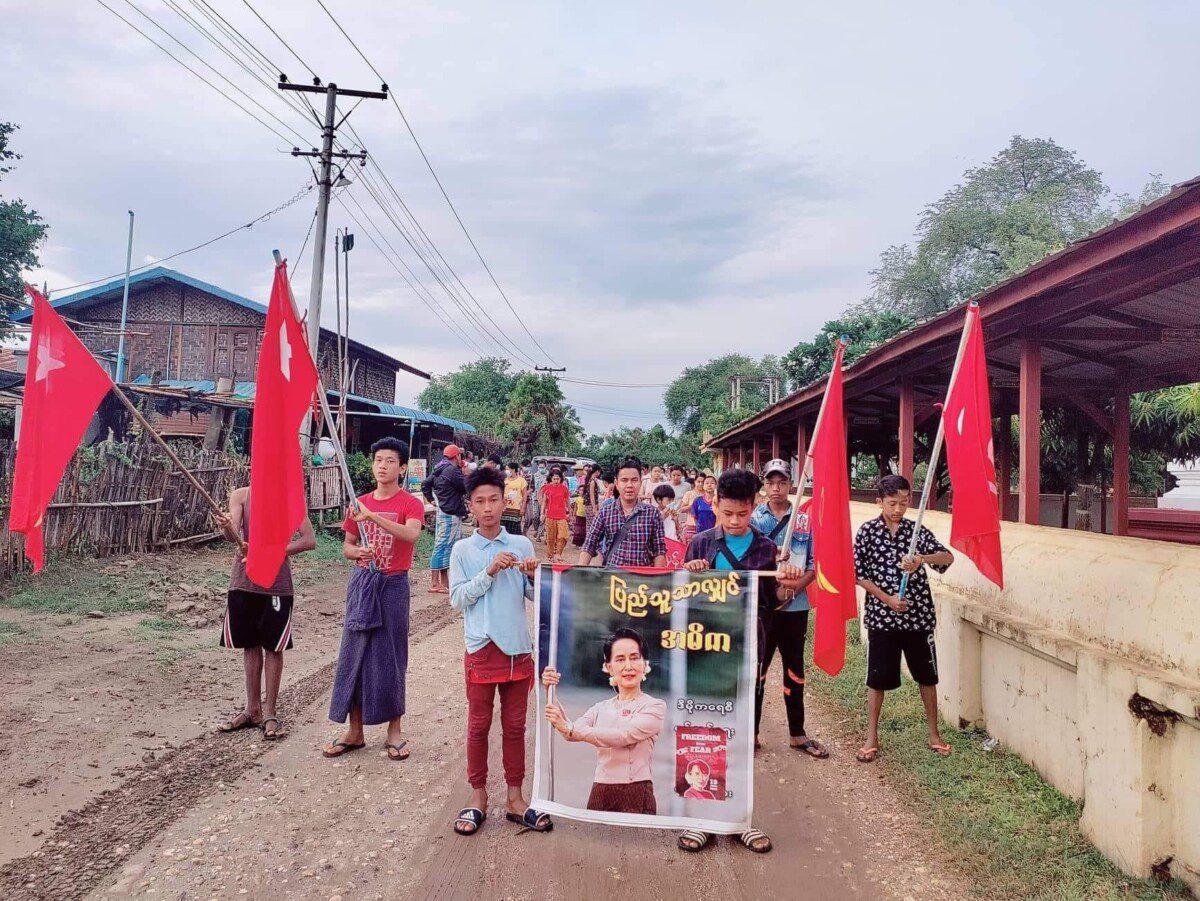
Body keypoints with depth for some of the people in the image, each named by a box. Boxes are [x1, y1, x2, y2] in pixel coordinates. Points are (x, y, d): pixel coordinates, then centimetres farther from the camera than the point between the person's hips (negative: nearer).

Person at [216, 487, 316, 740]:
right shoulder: (241, 496, 1)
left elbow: (309, 540, -9)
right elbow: (234, 528, -16)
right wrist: (226, 526, -40)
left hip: (276, 584, -2)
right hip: (243, 582, 2)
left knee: (273, 648, 6)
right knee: (250, 645, 13)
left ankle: (270, 713, 18)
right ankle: (253, 710, 27)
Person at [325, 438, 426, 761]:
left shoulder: (411, 504, -7)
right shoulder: (359, 503, 7)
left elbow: (411, 535, -27)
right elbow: (346, 546, 14)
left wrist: (373, 516, -36)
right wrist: (358, 552, -9)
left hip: (393, 585, -4)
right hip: (362, 582, 4)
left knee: (391, 656, 3)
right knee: (355, 654, 6)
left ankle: (394, 731, 16)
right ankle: (354, 731, 18)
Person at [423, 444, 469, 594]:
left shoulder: (439, 470, 13)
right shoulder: (452, 470, -15)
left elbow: (425, 484, 17)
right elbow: (465, 488, -13)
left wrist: (431, 499, 16)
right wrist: (465, 473, -1)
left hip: (442, 511, 10)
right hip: (451, 514, -10)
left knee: (443, 546, 14)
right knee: (442, 546, -8)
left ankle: (444, 580, 21)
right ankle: (434, 583, -8)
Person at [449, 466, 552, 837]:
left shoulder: (522, 545, 3)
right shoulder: (462, 549, -2)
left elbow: (534, 596, 5)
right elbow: (458, 599, -7)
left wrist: (534, 577, -16)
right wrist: (490, 572, -18)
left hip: (519, 648, 2)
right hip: (482, 649, -2)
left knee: (515, 726, 11)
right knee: (479, 726, 9)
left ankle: (515, 798, 23)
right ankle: (478, 796, 24)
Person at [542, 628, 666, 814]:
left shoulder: (655, 707, -2)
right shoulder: (600, 709, 14)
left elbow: (623, 736, -17)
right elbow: (571, 734, -3)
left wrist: (569, 728, -22)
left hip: (636, 797, -4)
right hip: (599, 794, 4)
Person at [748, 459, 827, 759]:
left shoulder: (804, 520, 3)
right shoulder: (753, 517, 0)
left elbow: (813, 565, 1)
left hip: (795, 606, 2)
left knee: (795, 671, 12)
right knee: (756, 669, 5)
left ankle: (797, 733, 26)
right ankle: (751, 731, 18)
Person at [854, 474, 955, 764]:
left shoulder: (917, 530, 0)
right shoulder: (867, 531, -4)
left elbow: (948, 557, -10)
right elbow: (859, 574, -5)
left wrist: (922, 559, -29)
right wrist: (887, 599, -14)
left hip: (918, 616, 2)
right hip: (881, 616, -2)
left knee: (927, 675, 11)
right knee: (877, 677, 5)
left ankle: (934, 734, 27)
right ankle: (871, 738, 17)